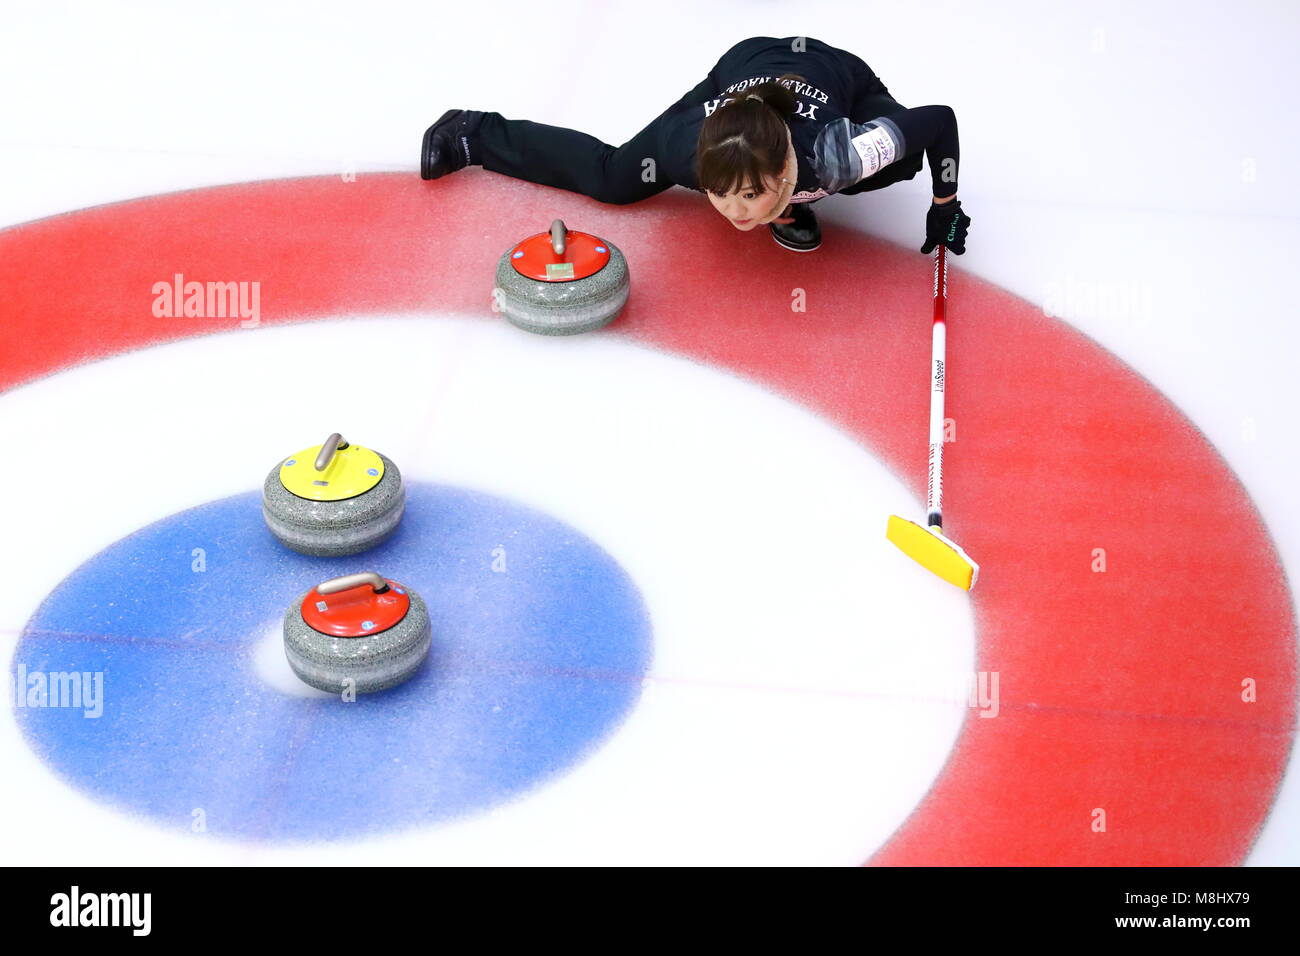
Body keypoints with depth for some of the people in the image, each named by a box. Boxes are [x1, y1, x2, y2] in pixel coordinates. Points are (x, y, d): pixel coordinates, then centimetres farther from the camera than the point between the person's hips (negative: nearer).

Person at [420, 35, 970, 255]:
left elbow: (942, 121, -37)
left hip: (838, 75, 0)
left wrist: (945, 208, -24)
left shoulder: (831, 154, -50)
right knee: (611, 178, 2)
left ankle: (795, 200, 0)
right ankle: (471, 137, 24)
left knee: (903, 161, -28)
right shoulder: (689, 146, -42)